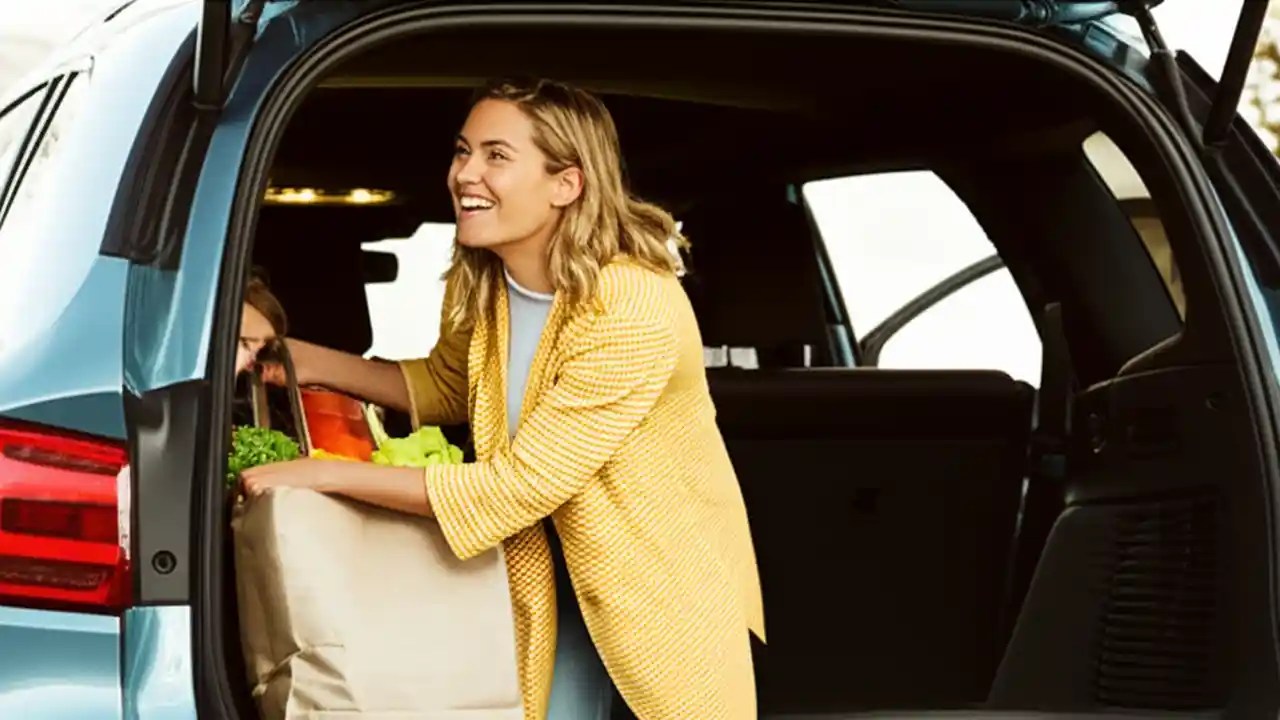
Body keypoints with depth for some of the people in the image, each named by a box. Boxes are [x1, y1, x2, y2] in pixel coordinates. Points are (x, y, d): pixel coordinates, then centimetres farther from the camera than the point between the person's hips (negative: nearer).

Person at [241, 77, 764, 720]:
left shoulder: (633, 309, -31)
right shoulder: (480, 286, -9)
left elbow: (518, 484, -31)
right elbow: (449, 387, 13)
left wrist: (324, 473, -29)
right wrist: (314, 362, -3)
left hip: (668, 578, -5)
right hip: (558, 571, 5)